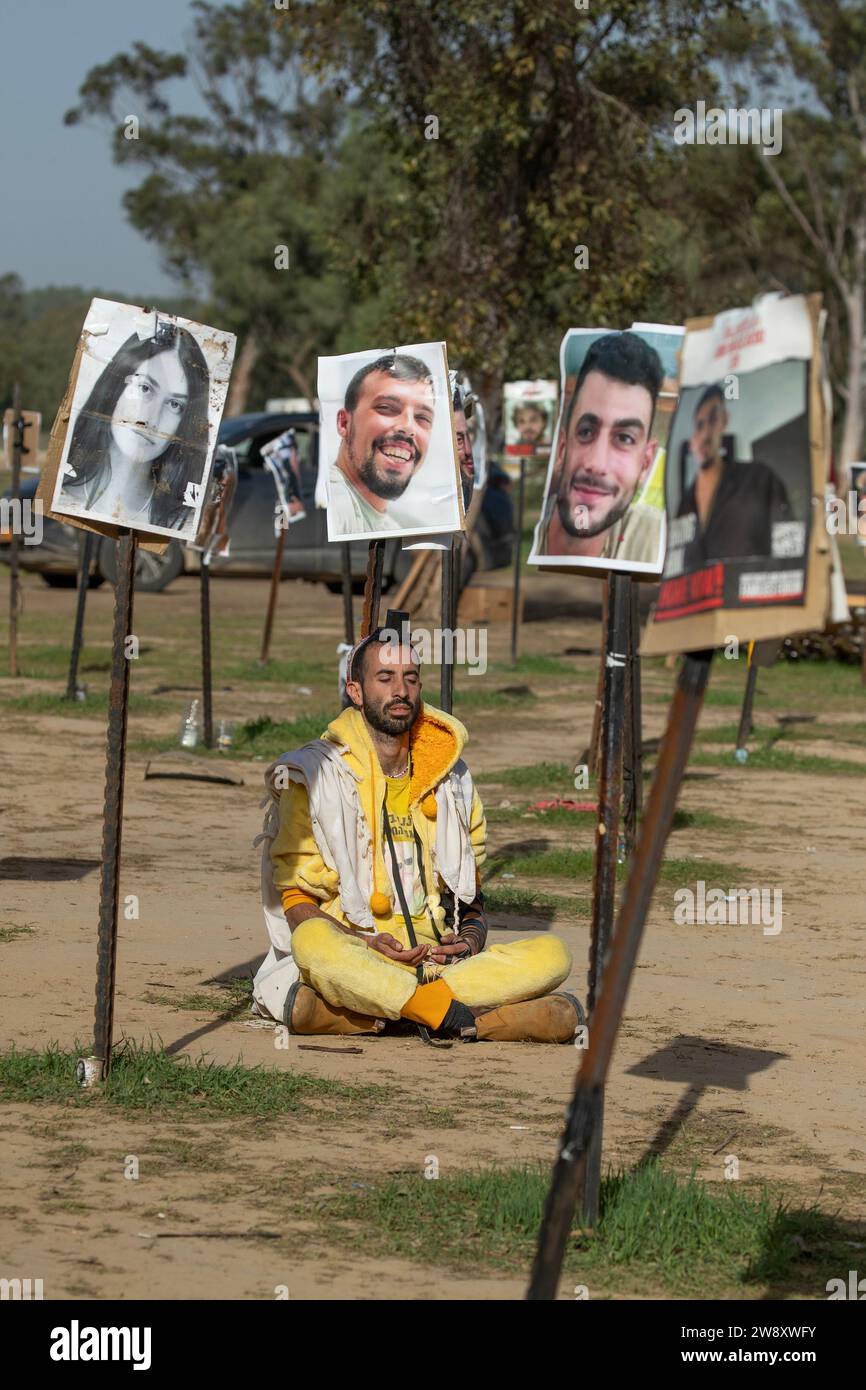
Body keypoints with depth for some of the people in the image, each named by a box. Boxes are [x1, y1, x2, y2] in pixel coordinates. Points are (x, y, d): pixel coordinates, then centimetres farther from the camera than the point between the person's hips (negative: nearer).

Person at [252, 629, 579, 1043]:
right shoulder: (314, 775, 3)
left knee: (553, 954, -22)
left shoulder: (452, 778, 17)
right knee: (313, 941, -39)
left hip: (438, 958, 5)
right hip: (354, 957, -4)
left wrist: (472, 935, -2)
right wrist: (366, 945, -19)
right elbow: (297, 902, -1)